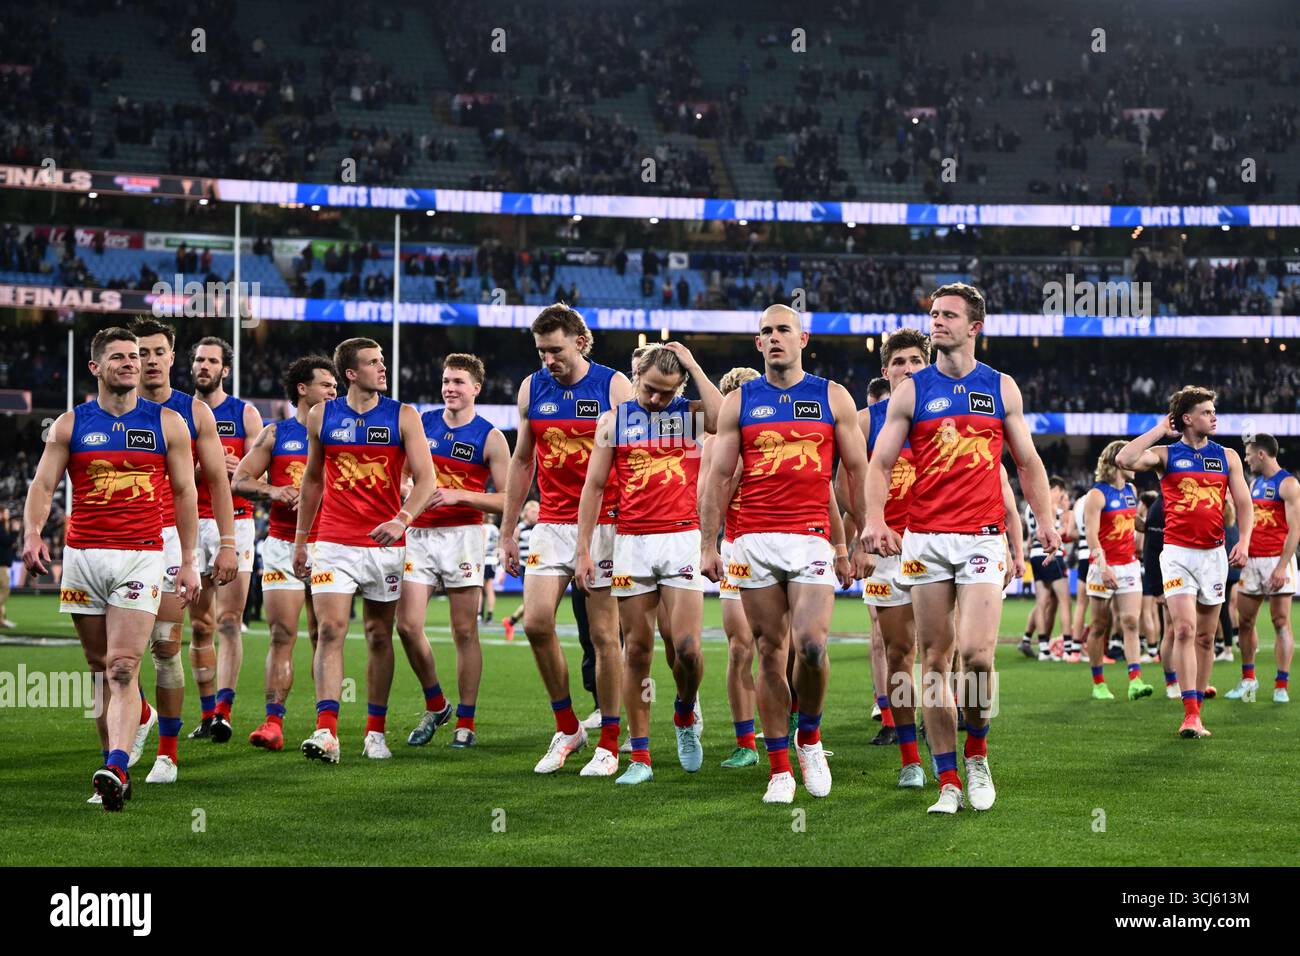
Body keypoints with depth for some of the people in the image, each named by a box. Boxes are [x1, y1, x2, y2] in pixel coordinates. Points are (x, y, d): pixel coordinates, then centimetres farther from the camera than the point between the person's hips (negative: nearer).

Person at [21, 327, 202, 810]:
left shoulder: (167, 422, 6)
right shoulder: (70, 424, 7)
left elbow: (184, 493, 9)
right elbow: (43, 485, 4)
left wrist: (188, 561, 6)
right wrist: (32, 534, -15)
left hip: (141, 557, -2)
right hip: (82, 555, 2)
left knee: (123, 668, -15)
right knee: (101, 669, 8)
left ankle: (115, 769, -25)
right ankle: (116, 770, 17)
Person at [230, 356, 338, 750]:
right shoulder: (276, 434, 10)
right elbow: (239, 480, 7)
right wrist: (273, 491, -12)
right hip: (283, 546, -1)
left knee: (324, 639, 1)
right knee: (282, 636, -6)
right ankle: (273, 722, -8)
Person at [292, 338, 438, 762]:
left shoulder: (403, 417, 1)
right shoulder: (322, 416, 6)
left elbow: (425, 479, -5)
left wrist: (402, 520, -23)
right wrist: (300, 540, 17)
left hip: (386, 544, 0)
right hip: (333, 542, 0)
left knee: (379, 636, 7)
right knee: (330, 631, -12)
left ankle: (375, 732, 17)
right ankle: (327, 732, -18)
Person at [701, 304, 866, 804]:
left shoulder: (834, 397, 8)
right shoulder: (739, 402, 10)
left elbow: (857, 472, 9)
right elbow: (718, 476, 9)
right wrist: (708, 545, 3)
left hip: (811, 538, -1)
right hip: (754, 540, 1)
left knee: (811, 645, -15)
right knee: (770, 651, 2)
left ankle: (809, 737, 12)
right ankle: (779, 768, 9)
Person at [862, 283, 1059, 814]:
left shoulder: (1001, 388, 9)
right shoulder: (911, 391, 6)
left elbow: (1027, 462, 15)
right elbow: (880, 462, 3)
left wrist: (1046, 522, 4)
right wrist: (874, 519, -13)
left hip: (983, 538, -1)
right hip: (925, 540, 1)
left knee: (976, 653, -15)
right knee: (935, 659, 1)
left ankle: (977, 752, 11)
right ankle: (948, 783, 8)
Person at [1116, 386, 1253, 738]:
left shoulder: (1227, 457, 11)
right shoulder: (1165, 455, 2)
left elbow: (1243, 502, 10)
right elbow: (1124, 460, -15)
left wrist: (1244, 541, -5)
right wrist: (1159, 430, -6)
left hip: (1214, 553, 4)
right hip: (1177, 552, -4)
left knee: (1205, 636, 7)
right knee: (1184, 629, -15)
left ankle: (1196, 711, 15)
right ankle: (1190, 714, -18)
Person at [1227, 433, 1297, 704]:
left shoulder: (1288, 484, -8)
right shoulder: (1255, 483, 16)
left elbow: (1294, 530, -14)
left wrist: (1282, 566, -20)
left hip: (1277, 560, -7)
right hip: (1252, 559, 7)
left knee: (1281, 622, -5)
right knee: (1245, 621, 7)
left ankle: (1281, 686, -4)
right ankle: (1248, 679, 17)